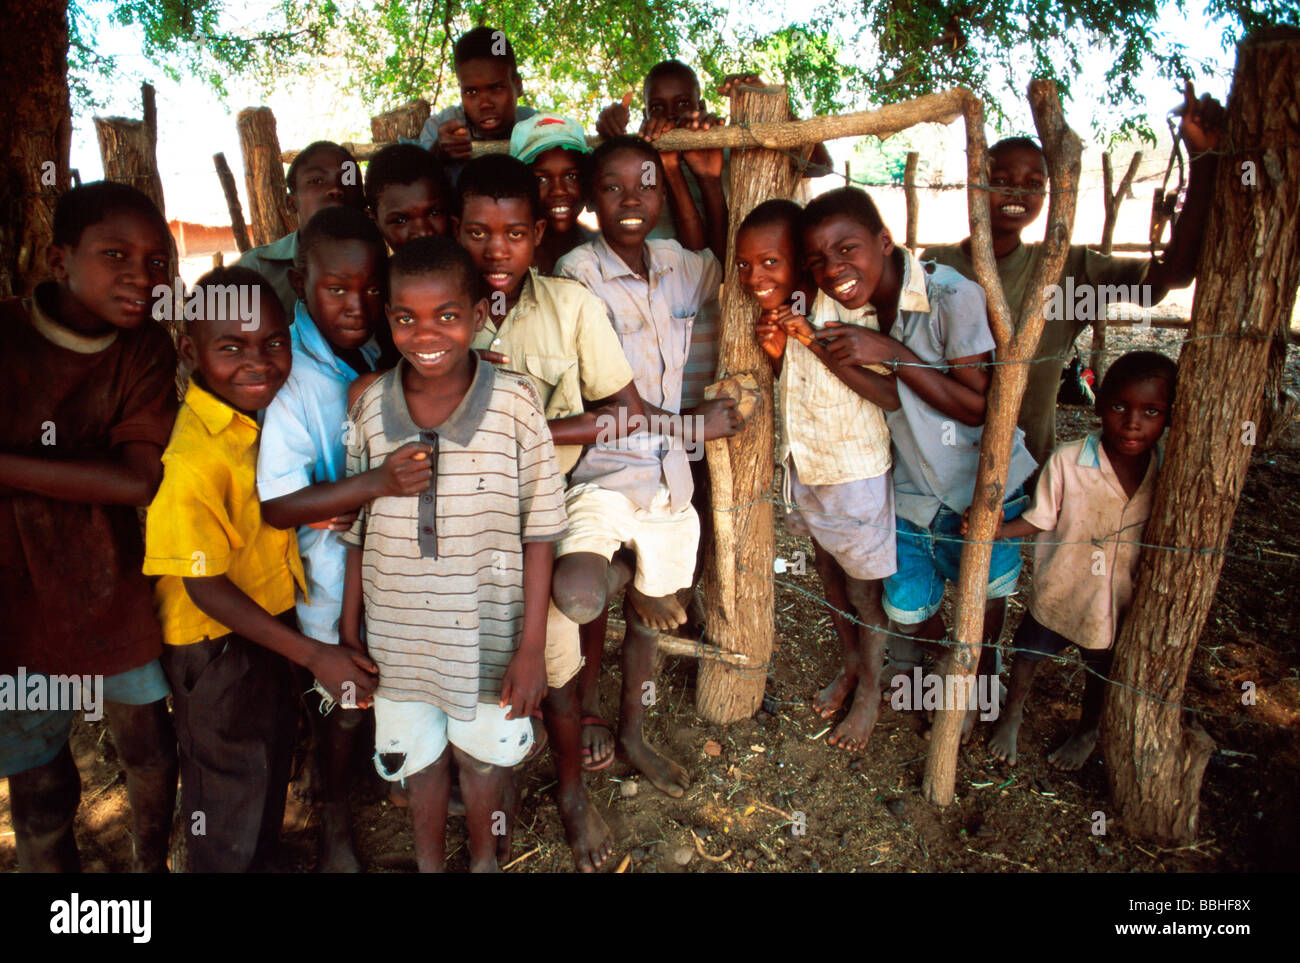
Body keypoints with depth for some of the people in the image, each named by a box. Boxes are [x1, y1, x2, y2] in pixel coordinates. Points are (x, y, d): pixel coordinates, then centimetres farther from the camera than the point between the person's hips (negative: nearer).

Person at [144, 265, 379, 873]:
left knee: (273, 757, 27)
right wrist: (313, 655, -27)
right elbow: (206, 588, -26)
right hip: (214, 645, -8)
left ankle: (264, 858, 51)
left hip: (266, 622, 8)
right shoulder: (193, 457, -30)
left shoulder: (259, 414, -6)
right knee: (230, 783, 13)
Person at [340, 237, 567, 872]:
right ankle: (428, 863, 48)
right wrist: (349, 630, 8)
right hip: (397, 635, 2)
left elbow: (539, 532, -9)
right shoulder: (369, 404, -7)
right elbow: (357, 529, 3)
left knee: (485, 761, 18)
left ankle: (485, 861, 46)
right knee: (418, 758, 21)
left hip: (488, 632, -2)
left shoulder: (515, 402, -15)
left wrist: (531, 646, -9)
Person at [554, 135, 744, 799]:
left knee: (648, 613, 20)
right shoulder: (577, 273, -13)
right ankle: (622, 576, 5)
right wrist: (693, 427, -9)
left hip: (667, 472, 6)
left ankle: (632, 733, 43)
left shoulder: (675, 265, 5)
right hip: (603, 470, -6)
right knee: (580, 600, -33)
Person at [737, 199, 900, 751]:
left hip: (856, 473, -7)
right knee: (830, 576, 23)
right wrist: (775, 352, -13)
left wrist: (816, 343, -32)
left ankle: (870, 693, 31)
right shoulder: (779, 314, -2)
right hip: (804, 470, 7)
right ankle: (850, 665, 45)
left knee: (863, 591, 10)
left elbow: (891, 397, -29)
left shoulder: (844, 314, -24)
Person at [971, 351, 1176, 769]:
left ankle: (1088, 730, 56)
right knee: (1028, 655, 21)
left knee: (1101, 672, 25)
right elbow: (1039, 520, -15)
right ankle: (1012, 715, 52)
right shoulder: (1067, 461, -24)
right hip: (1059, 591, -1)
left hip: (1116, 600, 2)